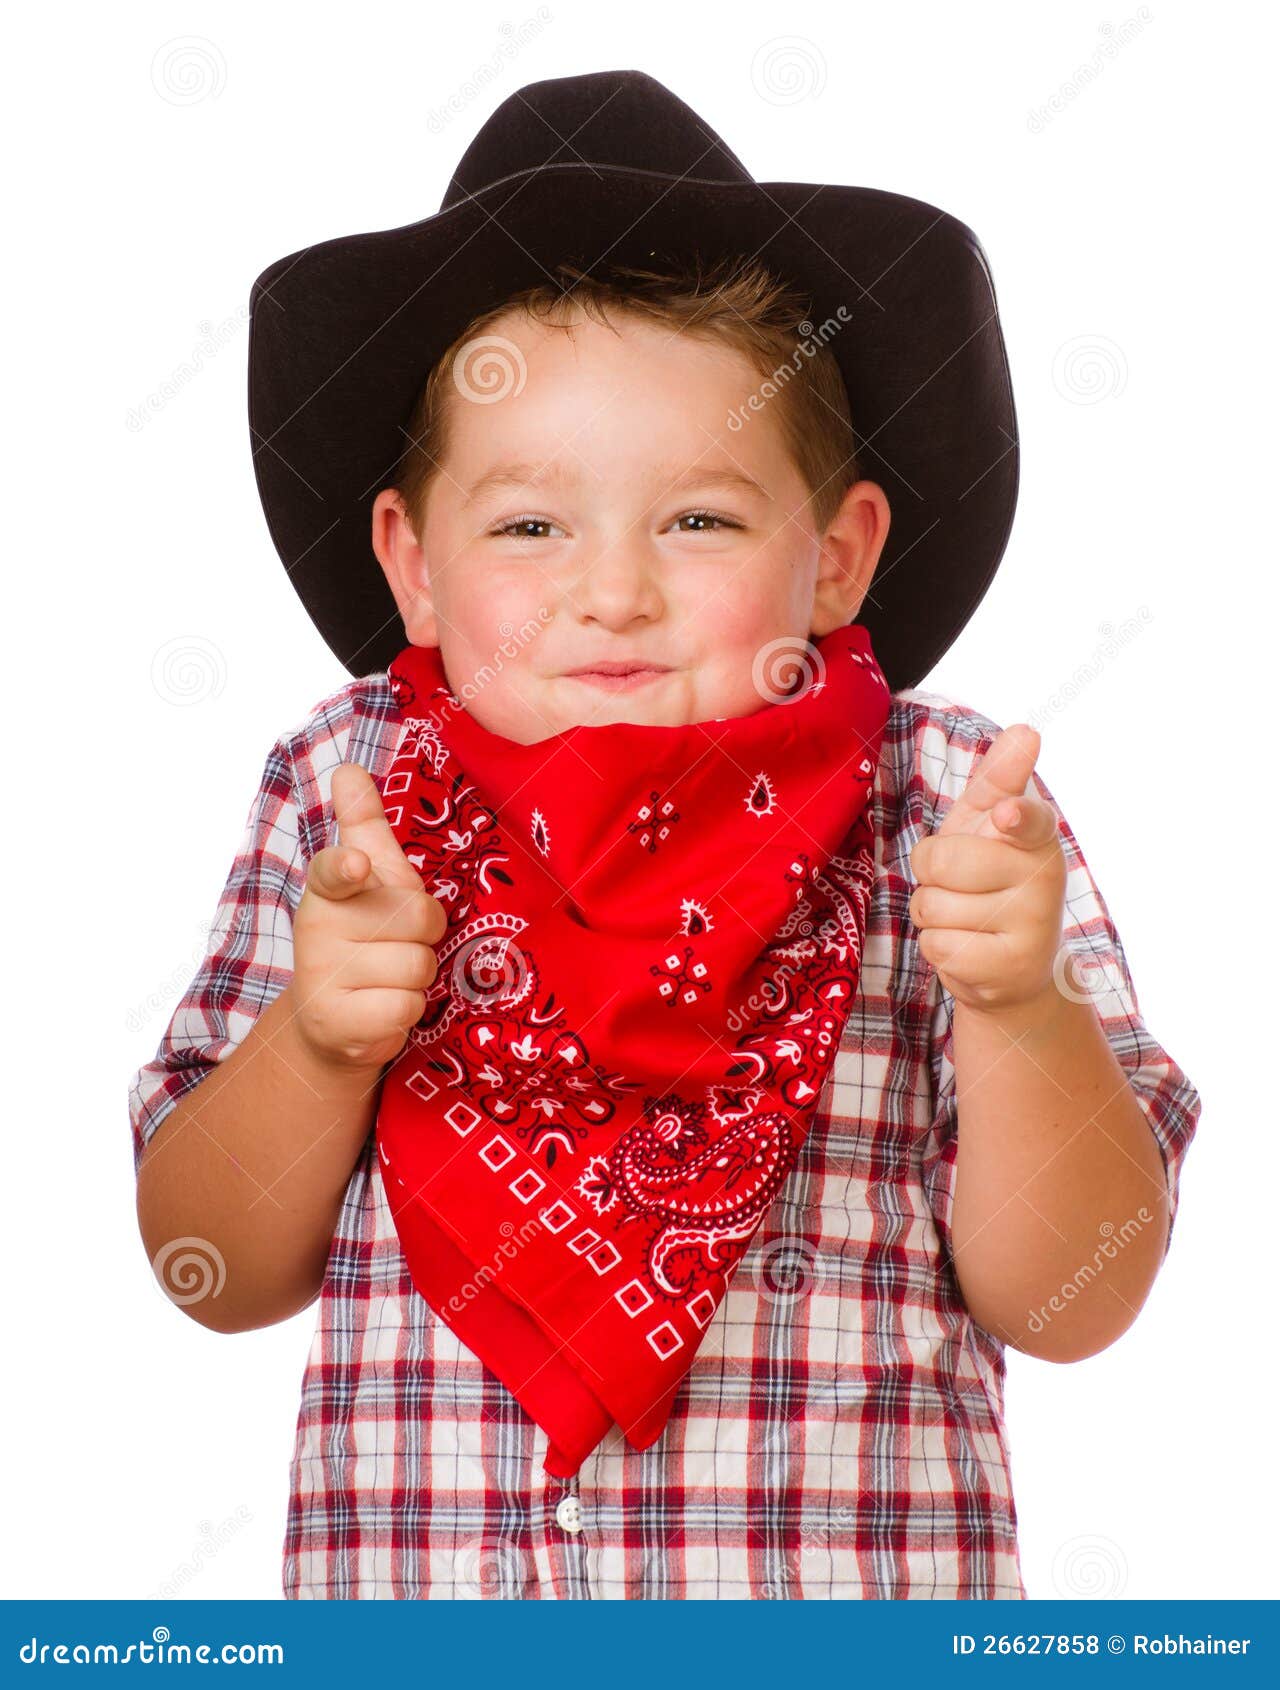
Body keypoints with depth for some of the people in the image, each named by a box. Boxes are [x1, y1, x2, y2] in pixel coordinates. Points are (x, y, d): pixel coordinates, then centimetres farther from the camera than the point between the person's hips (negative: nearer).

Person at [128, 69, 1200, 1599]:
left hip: (841, 1586, -1)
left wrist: (1017, 1005, -24)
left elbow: (1070, 1303, -8)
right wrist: (316, 1046, -17)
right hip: (409, 1584, 1)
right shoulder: (346, 790, -2)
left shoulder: (934, 805, -7)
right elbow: (217, 1278, 1)